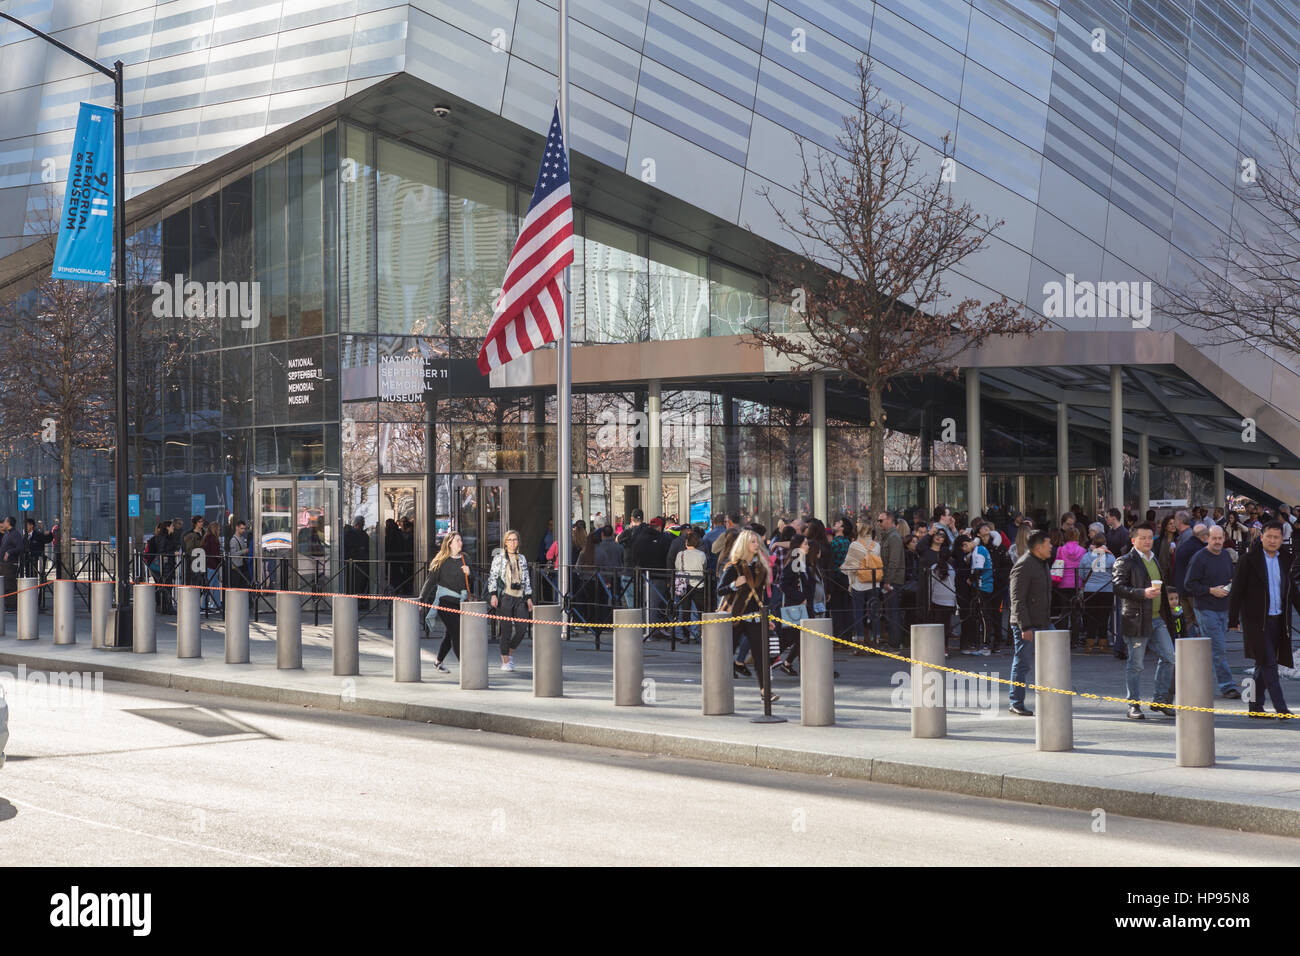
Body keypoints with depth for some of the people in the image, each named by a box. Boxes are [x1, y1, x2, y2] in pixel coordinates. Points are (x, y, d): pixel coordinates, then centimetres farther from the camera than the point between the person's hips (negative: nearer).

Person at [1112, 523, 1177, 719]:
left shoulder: (1154, 560, 19)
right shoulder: (1125, 562, -6)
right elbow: (1118, 587, -17)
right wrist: (1143, 593, -25)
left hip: (1157, 618, 7)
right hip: (1137, 620, -7)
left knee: (1168, 656, 0)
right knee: (1135, 664, 0)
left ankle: (1161, 701, 11)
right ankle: (1134, 706, 7)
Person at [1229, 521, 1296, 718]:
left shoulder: (1285, 560, 10)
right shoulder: (1249, 560, -6)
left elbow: (1292, 591, 20)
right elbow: (1236, 592, -5)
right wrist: (1233, 620, -6)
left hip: (1278, 620, 6)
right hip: (1257, 621, -6)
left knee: (1264, 664, 11)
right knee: (1268, 663, -11)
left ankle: (1255, 706, 19)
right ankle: (1280, 707, -14)